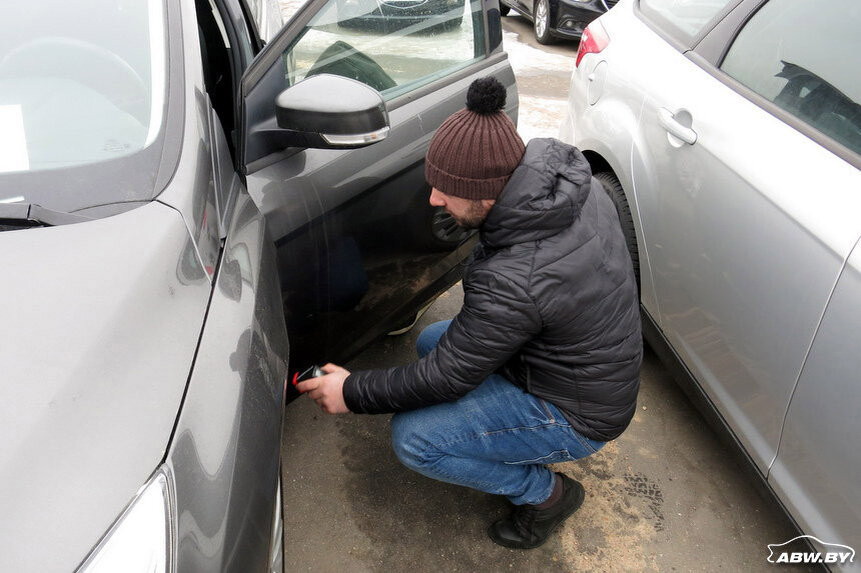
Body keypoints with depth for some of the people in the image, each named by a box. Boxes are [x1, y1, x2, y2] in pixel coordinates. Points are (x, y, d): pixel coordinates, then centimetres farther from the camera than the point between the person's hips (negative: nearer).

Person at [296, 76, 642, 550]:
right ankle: (521, 444, 19)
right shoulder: (571, 175, -12)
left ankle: (545, 493, 6)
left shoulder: (512, 282, -37)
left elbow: (447, 377, -23)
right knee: (430, 341, 13)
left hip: (577, 414, -9)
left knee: (412, 438, -14)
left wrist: (353, 393, -10)